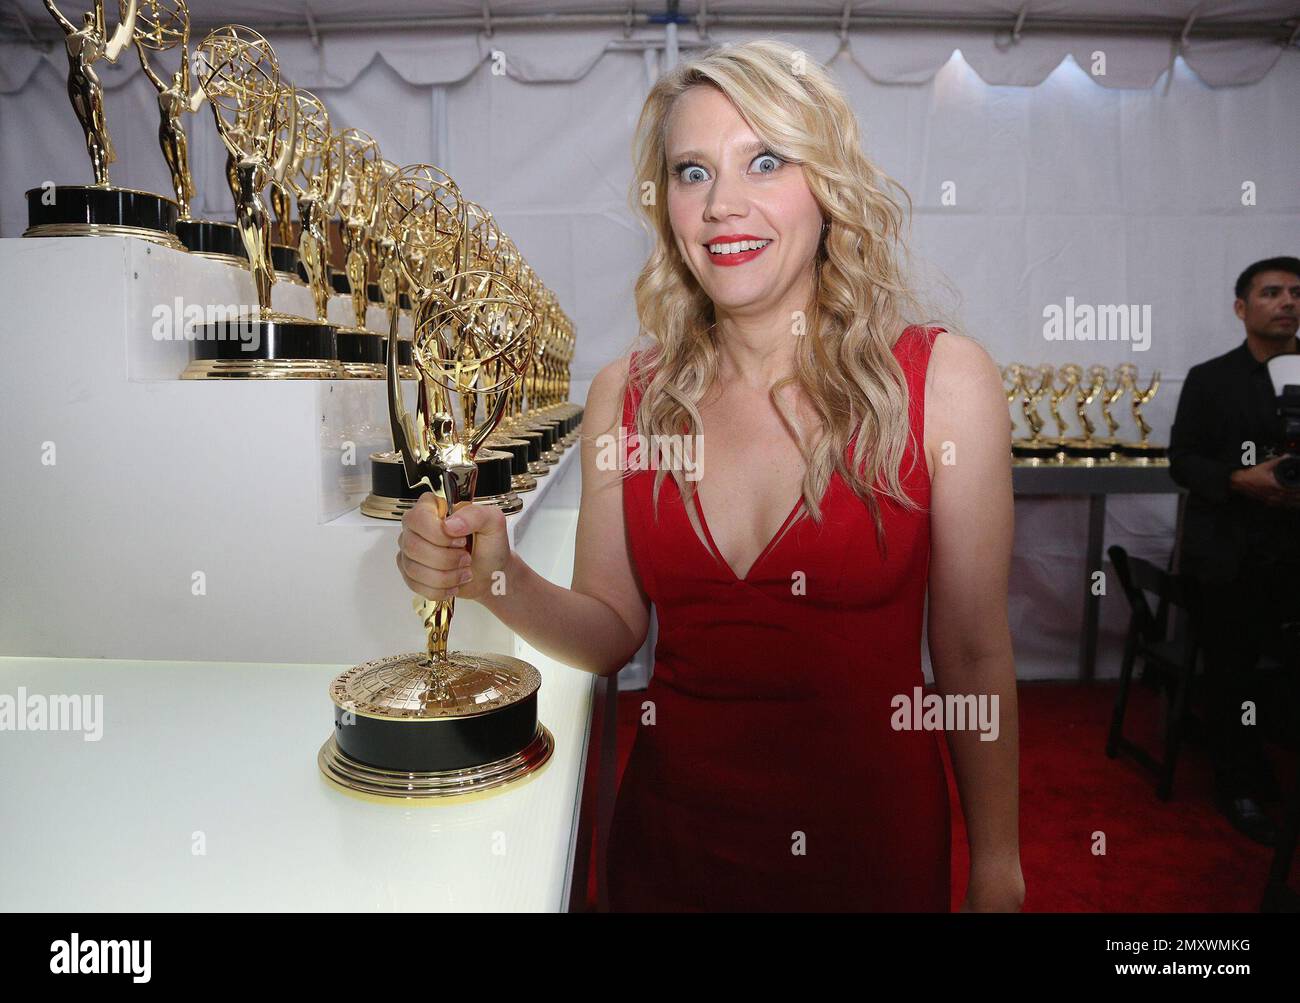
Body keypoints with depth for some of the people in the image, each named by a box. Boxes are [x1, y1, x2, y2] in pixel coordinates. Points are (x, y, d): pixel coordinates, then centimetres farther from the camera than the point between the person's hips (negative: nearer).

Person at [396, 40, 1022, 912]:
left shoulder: (944, 381, -12)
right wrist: (498, 580, -18)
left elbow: (974, 653, -7)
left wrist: (997, 871, -2)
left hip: (871, 835, -1)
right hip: (672, 834, 2)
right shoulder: (626, 396, -6)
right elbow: (613, 633, 0)